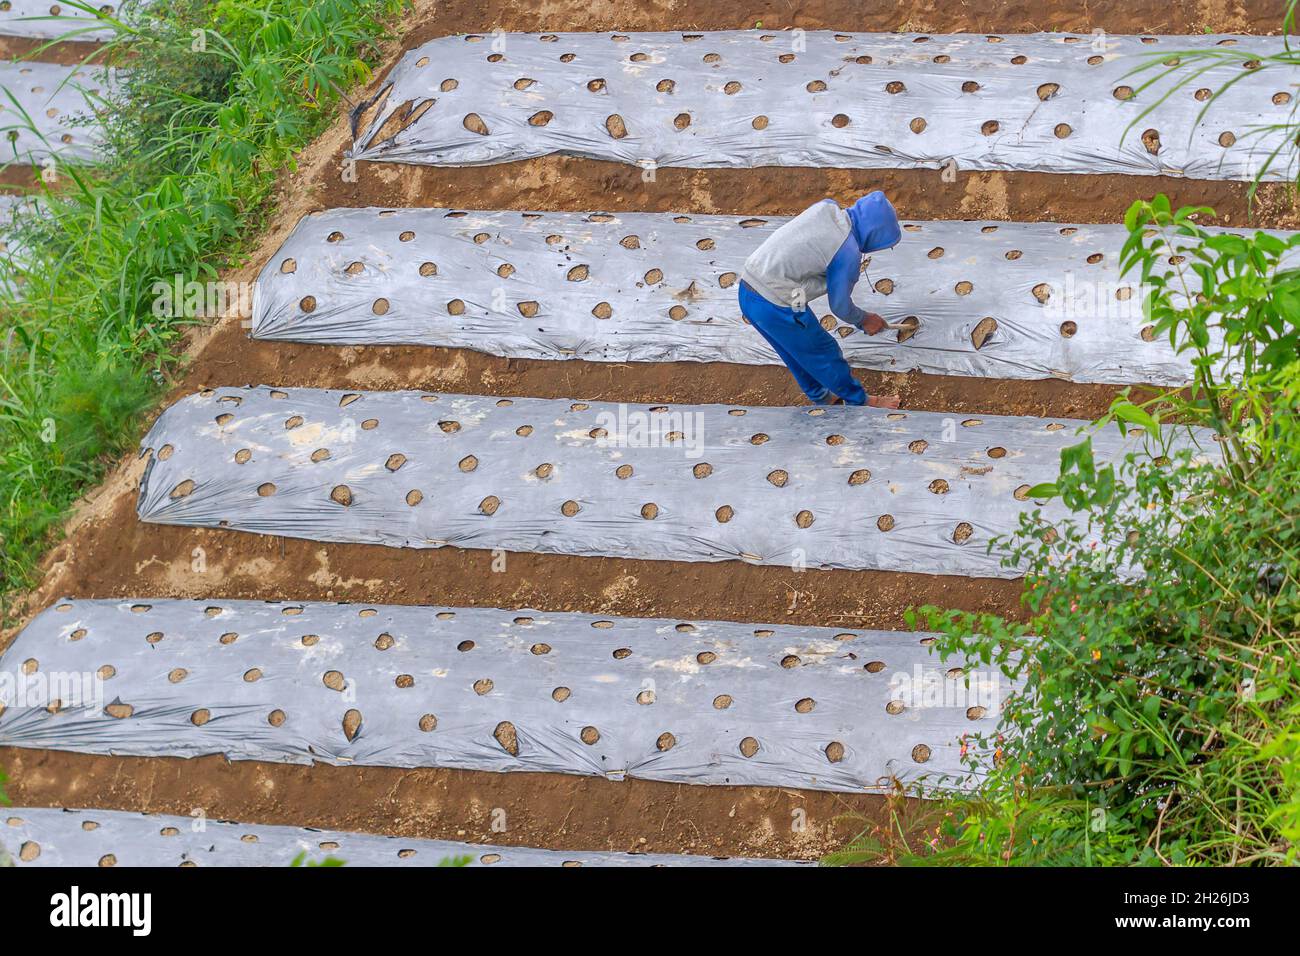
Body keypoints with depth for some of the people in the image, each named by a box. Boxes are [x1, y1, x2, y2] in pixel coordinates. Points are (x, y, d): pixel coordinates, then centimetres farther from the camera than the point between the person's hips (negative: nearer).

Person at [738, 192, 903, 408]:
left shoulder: (826, 207, -2)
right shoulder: (849, 253, -20)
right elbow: (840, 306, -5)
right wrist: (864, 320, 14)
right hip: (776, 308, -7)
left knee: (796, 353, 29)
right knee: (824, 354, 15)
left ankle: (821, 398, 50)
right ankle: (860, 402, 35)